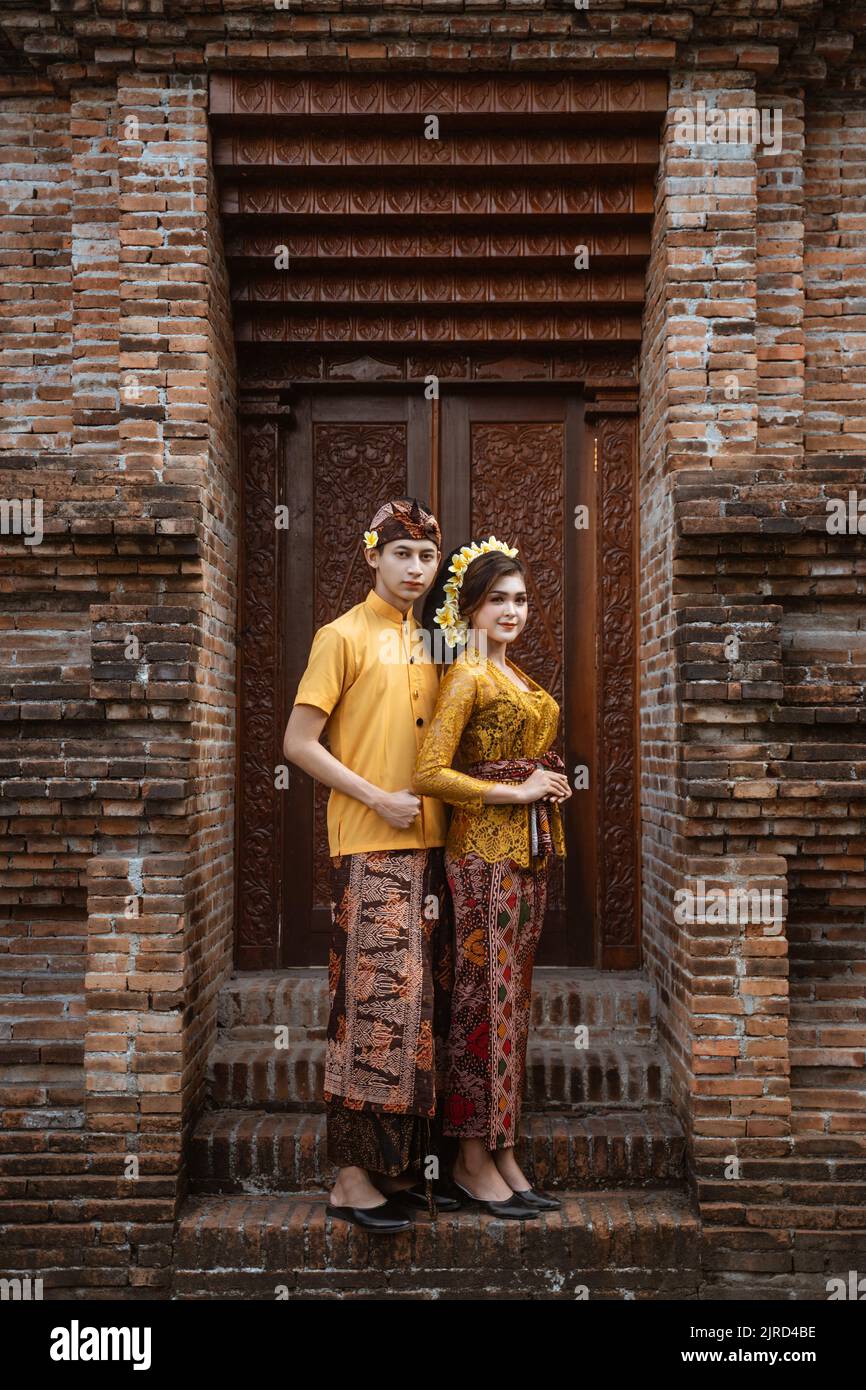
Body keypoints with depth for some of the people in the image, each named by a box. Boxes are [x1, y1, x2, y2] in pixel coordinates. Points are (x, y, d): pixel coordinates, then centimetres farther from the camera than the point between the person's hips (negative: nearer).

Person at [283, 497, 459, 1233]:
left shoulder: (431, 642, 15)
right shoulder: (345, 636, -3)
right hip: (369, 847, -6)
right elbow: (299, 742, -8)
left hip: (429, 844, 6)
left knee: (425, 1002, 9)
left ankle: (410, 1160, 21)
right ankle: (354, 1175, 6)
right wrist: (379, 799, -13)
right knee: (375, 1004, -5)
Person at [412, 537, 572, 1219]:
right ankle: (473, 1157, 9)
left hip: (529, 848, 9)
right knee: (486, 996, -2)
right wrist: (516, 792, -15)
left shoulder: (516, 674, 16)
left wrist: (552, 782, 5)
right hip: (485, 850, -8)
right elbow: (429, 773, -17)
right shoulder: (467, 676, -9)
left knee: (514, 996, 11)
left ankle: (503, 1151, 20)